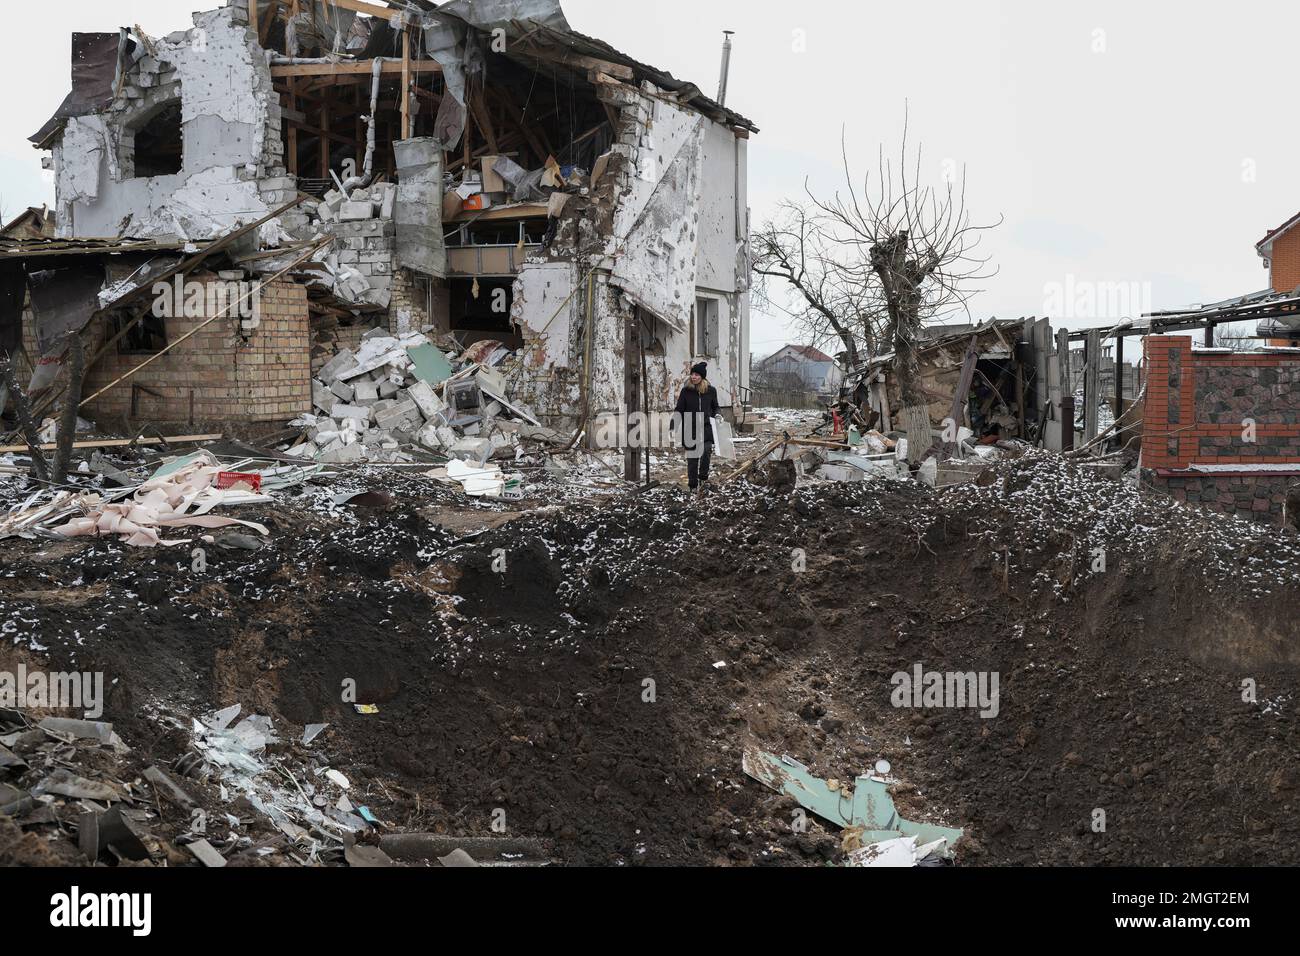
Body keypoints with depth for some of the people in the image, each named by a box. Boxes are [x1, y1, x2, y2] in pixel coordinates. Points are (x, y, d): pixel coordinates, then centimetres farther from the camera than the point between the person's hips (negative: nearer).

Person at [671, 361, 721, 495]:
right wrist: (672, 427, -2)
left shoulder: (711, 390, 4)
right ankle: (693, 485, 13)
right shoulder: (686, 391, 1)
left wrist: (718, 414, -3)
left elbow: (715, 407, 19)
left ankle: (702, 478, -7)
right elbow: (679, 410, 5)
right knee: (692, 459, 2)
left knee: (706, 450, -22)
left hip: (706, 428, 0)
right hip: (690, 429, 0)